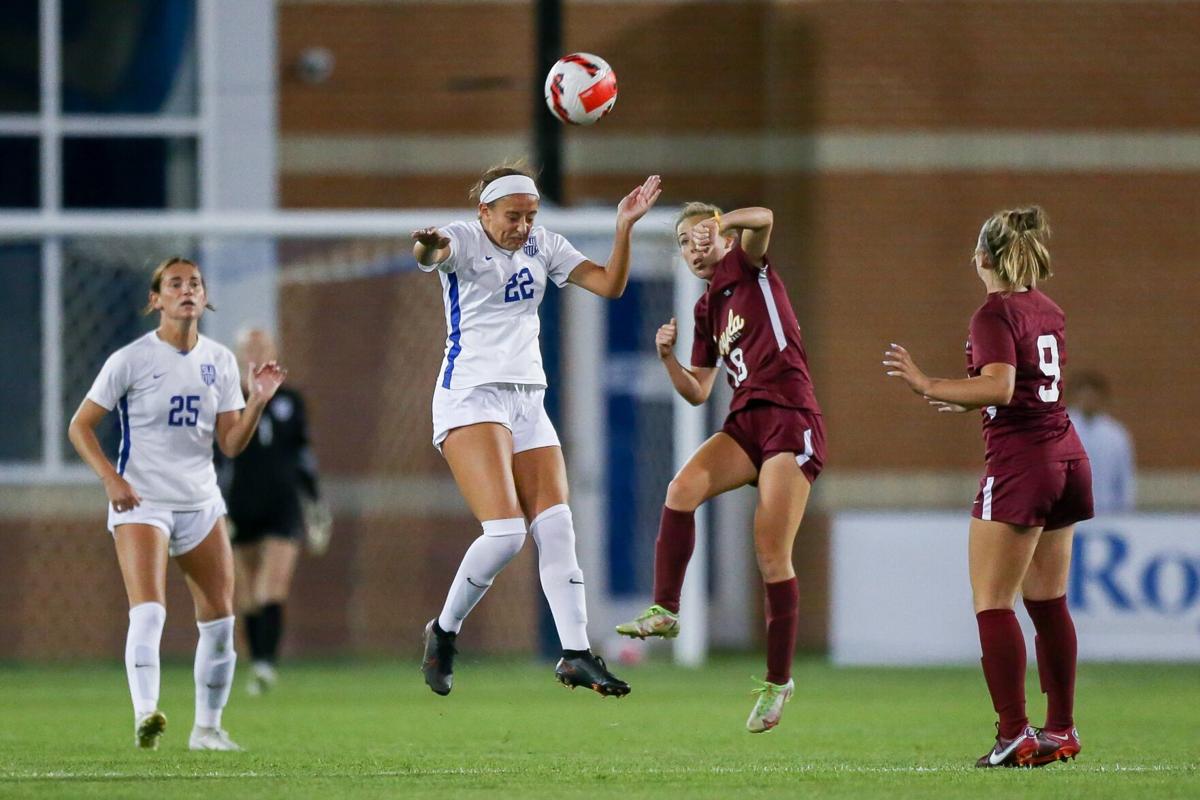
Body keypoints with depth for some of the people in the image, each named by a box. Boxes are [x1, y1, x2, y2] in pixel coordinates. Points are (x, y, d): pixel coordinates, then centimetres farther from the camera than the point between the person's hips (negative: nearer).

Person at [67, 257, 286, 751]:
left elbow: (231, 444, 5)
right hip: (141, 501, -5)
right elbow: (80, 426, -2)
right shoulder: (130, 360, -7)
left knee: (220, 620, 3)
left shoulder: (219, 361, 7)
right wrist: (110, 478, -15)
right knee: (149, 610, -22)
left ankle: (207, 727, 15)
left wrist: (258, 401, -11)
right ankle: (145, 715, -33)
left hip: (201, 502, 5)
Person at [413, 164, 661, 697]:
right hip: (471, 398, -6)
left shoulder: (542, 246, 11)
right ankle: (444, 632, 2)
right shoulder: (464, 240, -7)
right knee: (506, 532, -17)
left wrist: (624, 228, -9)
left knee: (556, 527, -5)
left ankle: (576, 654, -5)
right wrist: (427, 248, -56)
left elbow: (609, 284, 6)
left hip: (528, 402, 6)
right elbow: (430, 253, -31)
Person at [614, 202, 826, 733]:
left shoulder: (747, 267, 3)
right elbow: (697, 392, 18)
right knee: (682, 488, -23)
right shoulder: (706, 310, 20)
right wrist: (668, 357, 3)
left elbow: (763, 220, -20)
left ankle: (778, 681, 2)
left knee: (772, 554, -7)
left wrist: (720, 224, -30)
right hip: (745, 421, 6)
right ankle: (664, 610, -19)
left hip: (791, 417, -6)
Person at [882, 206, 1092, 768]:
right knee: (1048, 601, 15)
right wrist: (967, 400, 34)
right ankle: (1061, 731, 18)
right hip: (1066, 458, 8)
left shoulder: (996, 315, -12)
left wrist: (929, 386, -21)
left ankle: (1014, 735, -14)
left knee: (992, 603, -7)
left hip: (1018, 463, -8)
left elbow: (999, 388, -25)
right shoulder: (1048, 312, 14)